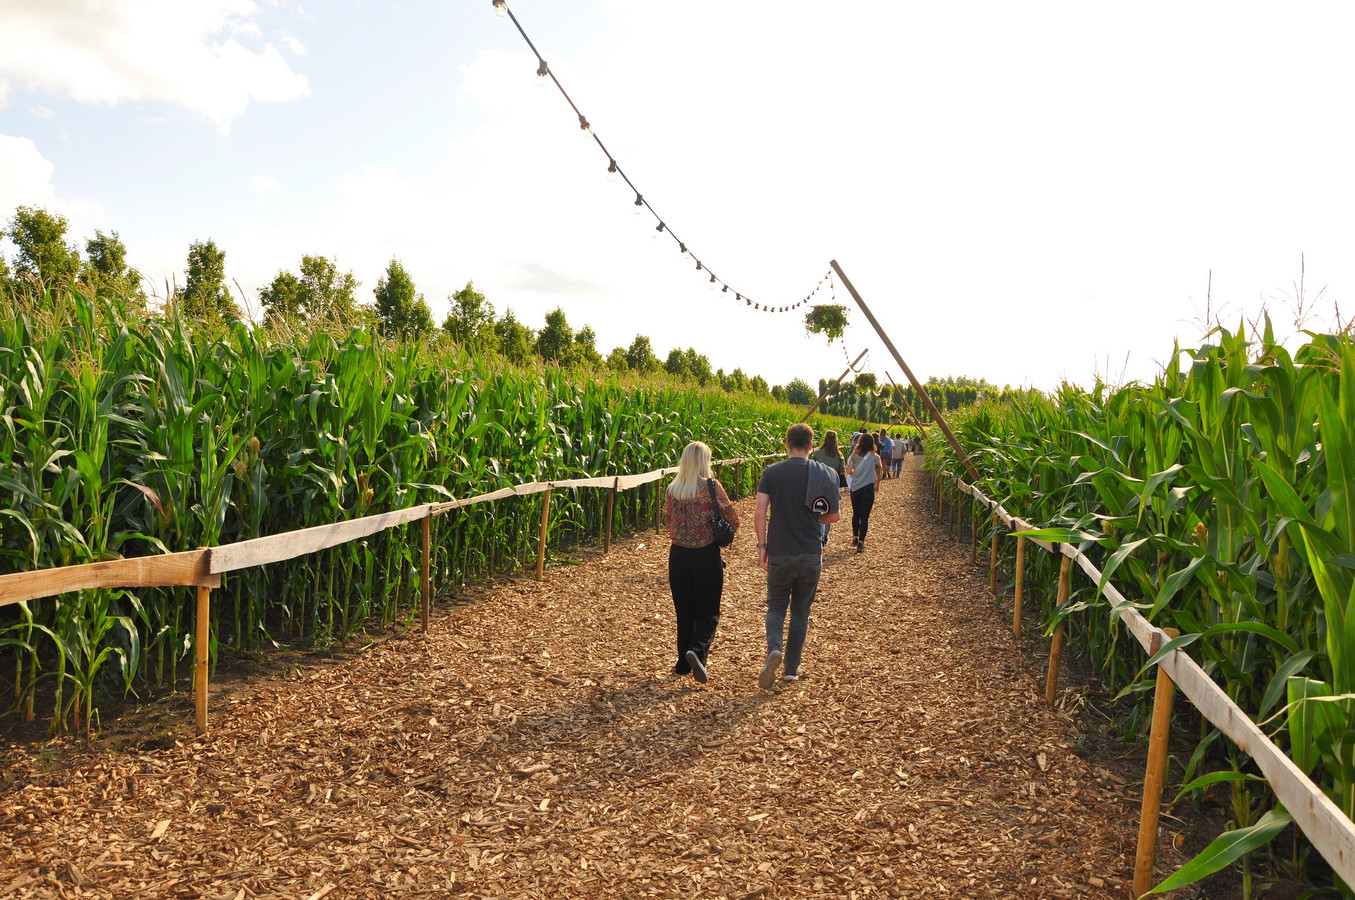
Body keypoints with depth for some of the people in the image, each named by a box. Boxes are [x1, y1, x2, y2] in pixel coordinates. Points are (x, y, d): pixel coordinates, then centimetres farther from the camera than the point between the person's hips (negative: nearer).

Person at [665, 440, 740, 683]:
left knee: (684, 611, 16)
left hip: (678, 554, 4)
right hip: (706, 555, -4)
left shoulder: (672, 489, 0)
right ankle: (697, 651, -17)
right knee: (708, 612, 7)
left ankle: (684, 664, 23)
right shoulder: (712, 486, -12)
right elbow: (733, 519, -5)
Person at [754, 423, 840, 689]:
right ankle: (792, 669, 22)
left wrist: (762, 546, -2)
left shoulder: (771, 472, -5)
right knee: (801, 610, 15)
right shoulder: (824, 474, -3)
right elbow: (834, 516, 2)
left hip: (779, 553, -1)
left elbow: (760, 513, -10)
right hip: (811, 554, 1)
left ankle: (774, 649, -12)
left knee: (776, 605, 14)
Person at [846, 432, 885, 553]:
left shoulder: (854, 455, -3)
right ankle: (861, 543, -3)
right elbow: (880, 473, 2)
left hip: (855, 488, 2)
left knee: (856, 514, 19)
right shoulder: (875, 457, -6)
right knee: (865, 517, 0)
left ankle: (855, 538, 30)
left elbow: (849, 471, -9)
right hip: (868, 488, -2)